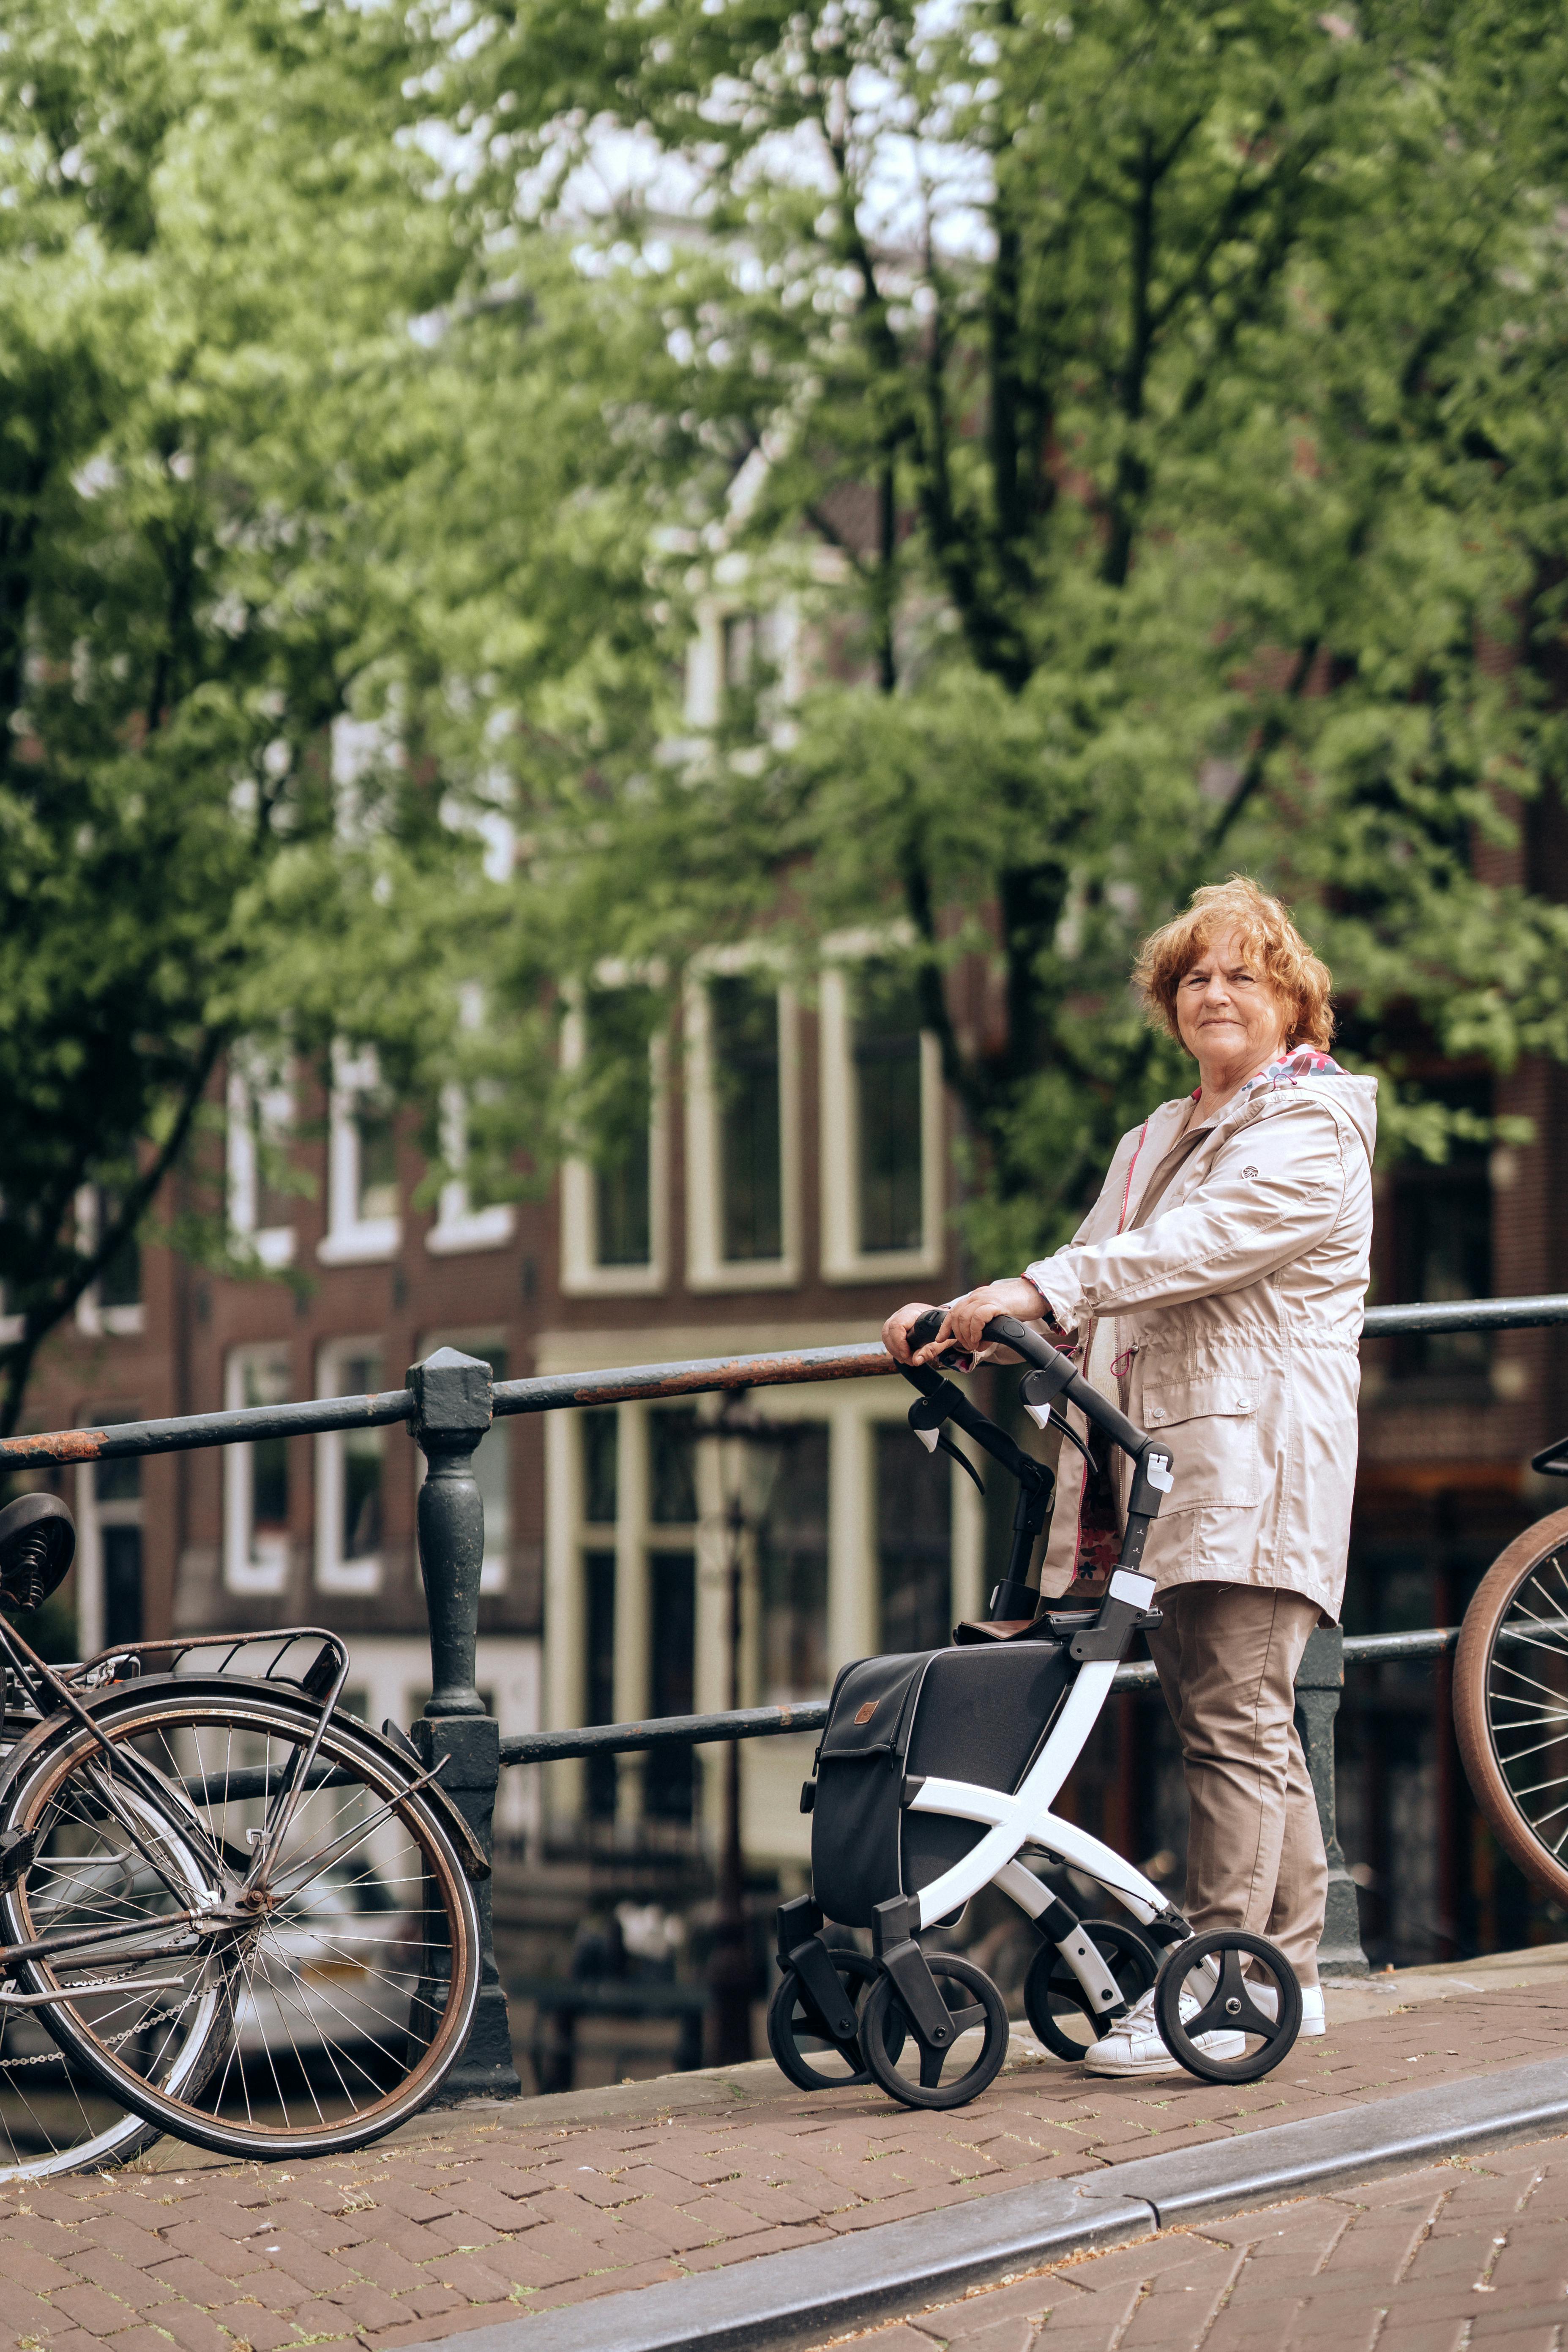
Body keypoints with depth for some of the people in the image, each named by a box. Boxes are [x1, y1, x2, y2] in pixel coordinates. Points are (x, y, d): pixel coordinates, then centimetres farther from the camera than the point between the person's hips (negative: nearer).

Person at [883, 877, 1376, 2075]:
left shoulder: (1313, 1127, -4)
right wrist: (965, 1323, 5)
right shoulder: (1157, 1140, 25)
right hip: (1175, 1467, 9)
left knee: (1233, 1723, -12)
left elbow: (1198, 1246, -19)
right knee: (1252, 1728, 11)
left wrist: (1037, 1289, -28)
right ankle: (1288, 1973, 17)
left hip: (1261, 1455, -9)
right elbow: (1097, 1276, 22)